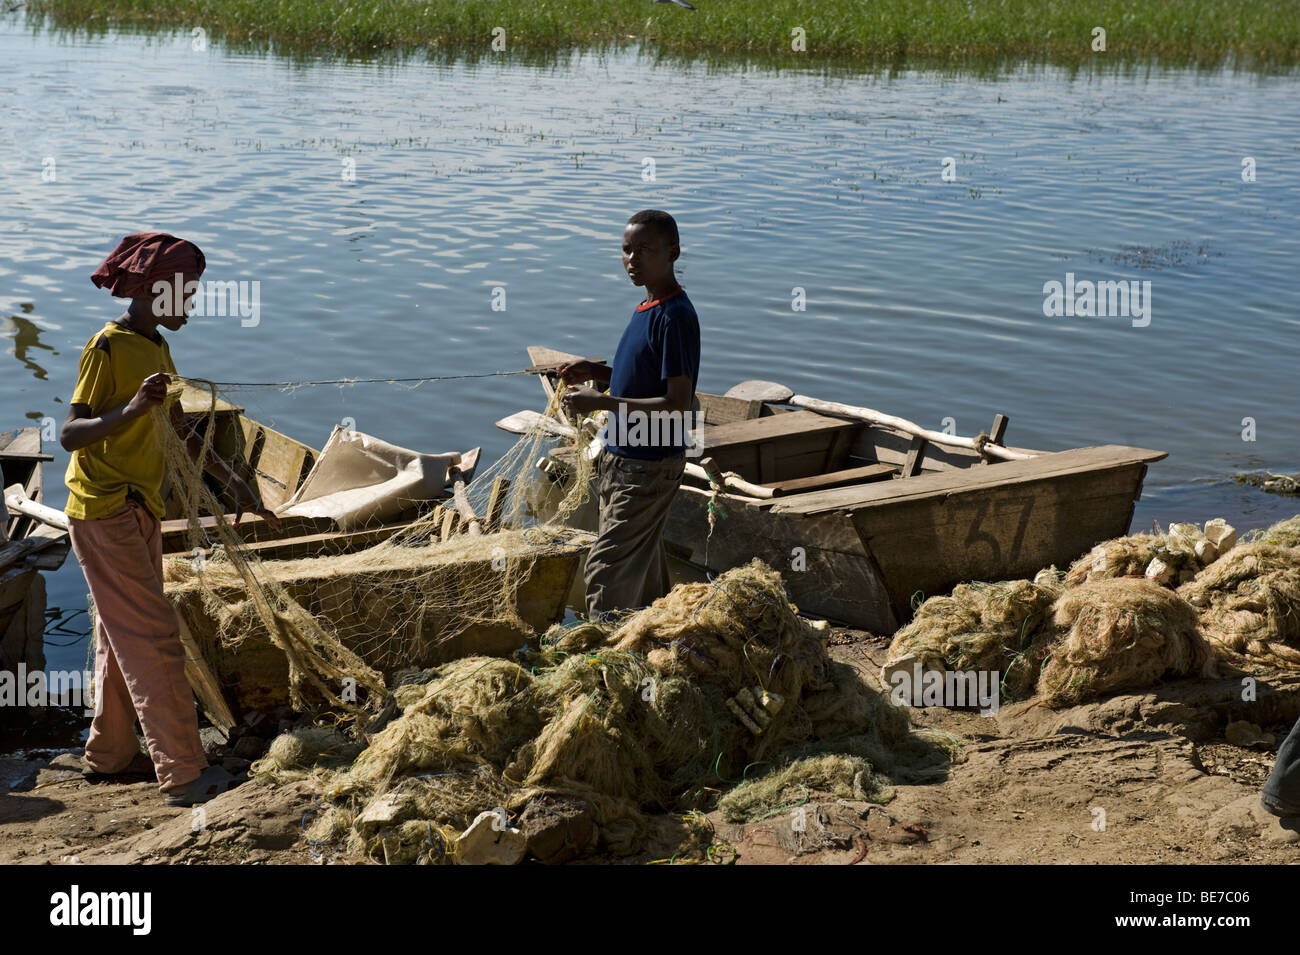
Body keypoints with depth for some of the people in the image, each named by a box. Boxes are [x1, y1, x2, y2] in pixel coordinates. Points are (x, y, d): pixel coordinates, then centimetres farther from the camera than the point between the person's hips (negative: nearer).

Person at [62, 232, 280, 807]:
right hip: (104, 513, -9)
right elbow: (70, 435, -25)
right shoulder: (108, 348, -17)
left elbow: (180, 434, 17)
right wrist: (131, 409, -40)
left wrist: (233, 483, 11)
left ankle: (109, 753, 29)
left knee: (124, 635, 16)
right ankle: (183, 774, -7)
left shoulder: (155, 347, 11)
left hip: (139, 511, 9)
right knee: (153, 638, -9)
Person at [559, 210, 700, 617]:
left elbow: (678, 405, -24)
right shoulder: (647, 309, 10)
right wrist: (596, 371, 5)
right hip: (624, 459, 10)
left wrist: (601, 402, -24)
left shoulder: (675, 316, -20)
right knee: (645, 570, 18)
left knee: (606, 575, -8)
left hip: (648, 468, -10)